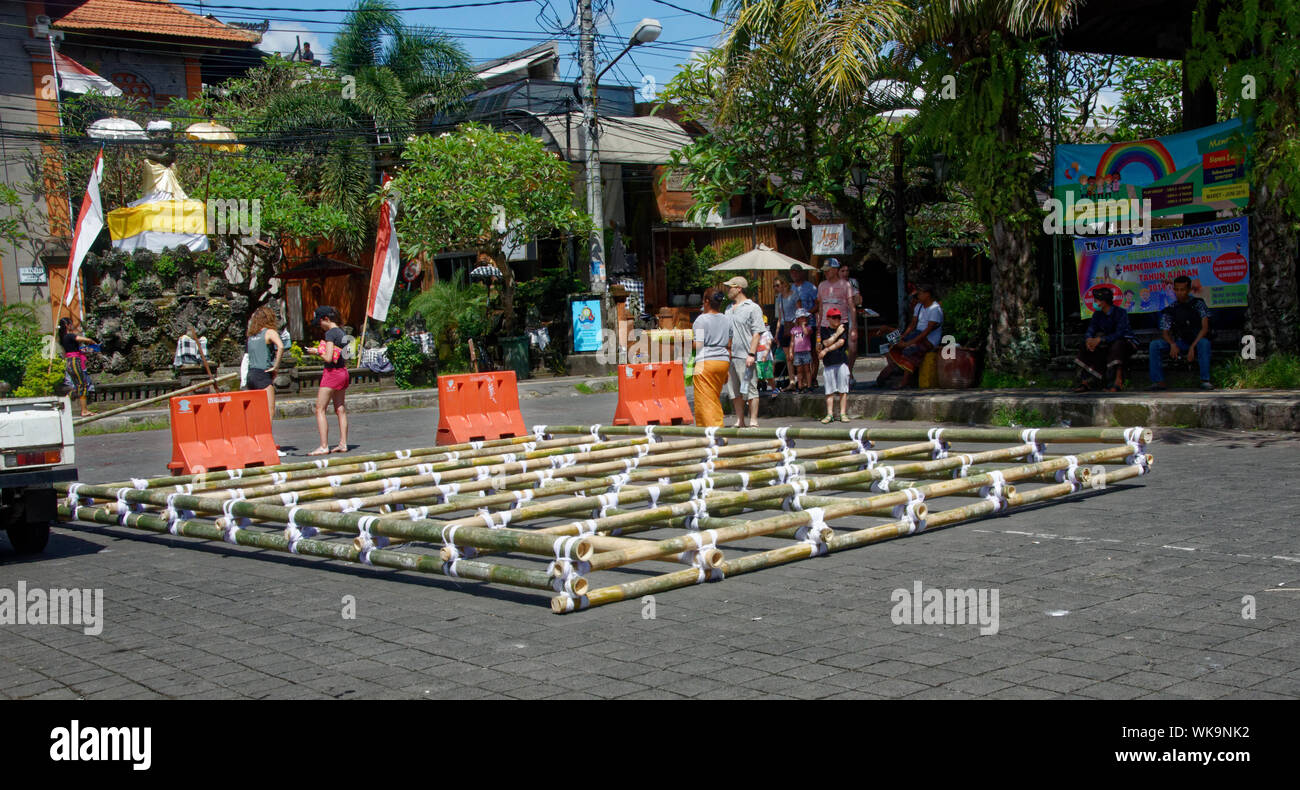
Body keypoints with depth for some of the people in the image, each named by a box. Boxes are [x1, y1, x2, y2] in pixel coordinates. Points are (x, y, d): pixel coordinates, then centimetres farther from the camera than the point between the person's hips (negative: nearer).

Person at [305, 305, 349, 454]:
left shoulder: (330, 333, -14)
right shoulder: (341, 332, 12)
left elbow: (328, 358, -21)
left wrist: (317, 352, -4)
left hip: (332, 373, -9)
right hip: (343, 372, 9)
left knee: (320, 410, -5)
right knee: (340, 410, 11)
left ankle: (324, 446, -9)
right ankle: (343, 444, 11)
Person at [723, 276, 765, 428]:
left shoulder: (753, 308, -4)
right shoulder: (729, 308, 18)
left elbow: (757, 333, -10)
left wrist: (751, 354, -18)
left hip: (745, 356, -7)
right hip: (729, 356, 7)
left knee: (750, 390, -4)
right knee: (734, 391, 10)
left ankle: (753, 422, -1)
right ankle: (739, 422, 16)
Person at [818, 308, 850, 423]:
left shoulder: (843, 329, 8)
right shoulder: (824, 330, 10)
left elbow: (840, 343, -6)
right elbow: (826, 343, -5)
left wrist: (826, 350, -9)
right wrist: (837, 333, -5)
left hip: (842, 362, 0)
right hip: (828, 363, 0)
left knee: (843, 390, -2)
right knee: (829, 390, 0)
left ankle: (843, 414, 0)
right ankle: (829, 414, 2)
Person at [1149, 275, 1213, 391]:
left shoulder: (1198, 304, -1)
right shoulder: (1171, 309, 6)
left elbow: (1205, 328, -10)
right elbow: (1165, 333, 3)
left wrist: (1193, 347, -22)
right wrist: (1173, 344, -20)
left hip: (1197, 341, -3)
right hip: (1179, 343, 3)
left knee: (1204, 342, -38)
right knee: (1154, 345, -19)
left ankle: (1205, 380, -35)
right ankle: (1159, 381, -21)